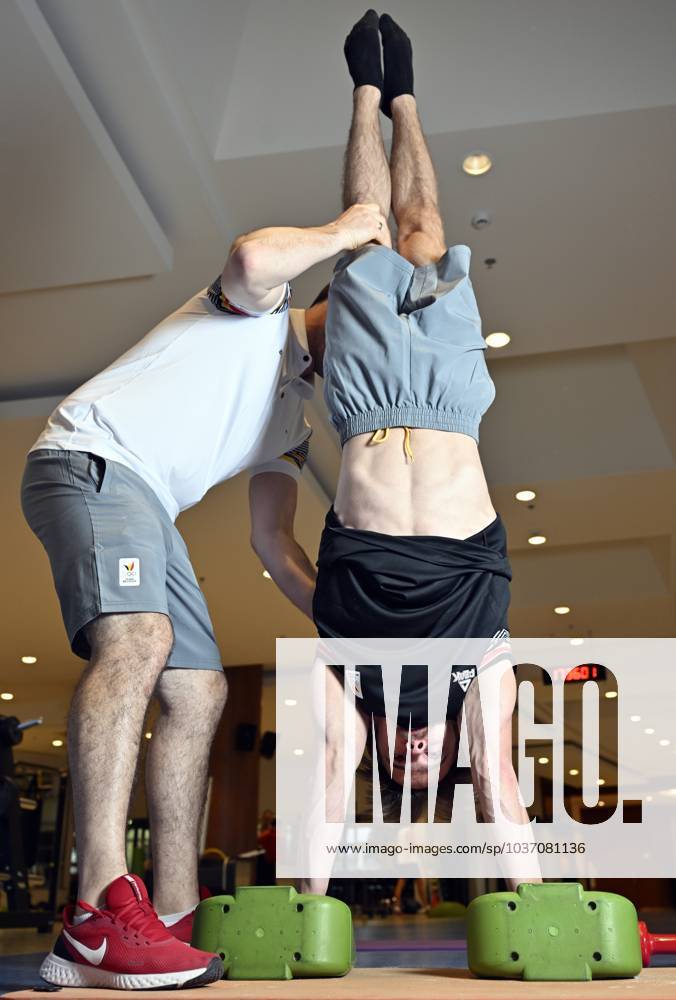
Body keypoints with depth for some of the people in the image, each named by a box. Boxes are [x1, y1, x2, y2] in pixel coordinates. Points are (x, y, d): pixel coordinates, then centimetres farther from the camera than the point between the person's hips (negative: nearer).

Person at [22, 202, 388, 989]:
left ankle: (174, 921, 0)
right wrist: (342, 235, -4)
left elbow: (273, 542, 19)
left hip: (145, 508, 10)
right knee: (136, 639, -31)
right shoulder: (262, 305, 6)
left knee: (198, 695, 1)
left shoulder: (294, 416, 25)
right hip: (90, 458, -10)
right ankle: (101, 910, -38)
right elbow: (252, 256, -21)